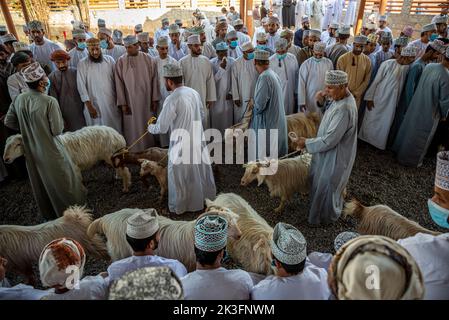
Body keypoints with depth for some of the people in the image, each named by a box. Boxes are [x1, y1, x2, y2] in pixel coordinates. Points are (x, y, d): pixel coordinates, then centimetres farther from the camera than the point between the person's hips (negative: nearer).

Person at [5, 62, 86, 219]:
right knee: (62, 182, 13)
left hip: (31, 150, 6)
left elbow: (8, 122, 5)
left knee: (41, 183, 22)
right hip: (50, 151, -6)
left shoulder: (19, 99, -5)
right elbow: (57, 130, -19)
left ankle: (48, 215, 41)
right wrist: (60, 121, 0)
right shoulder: (50, 102, -23)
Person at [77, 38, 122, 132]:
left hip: (112, 103, 2)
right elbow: (81, 86, -3)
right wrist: (89, 106, -8)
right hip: (94, 105, -1)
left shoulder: (109, 60, 4)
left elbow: (117, 80, 6)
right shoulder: (82, 64, -1)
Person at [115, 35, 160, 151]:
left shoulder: (149, 60, -1)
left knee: (148, 126, 9)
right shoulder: (121, 62, -2)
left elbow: (154, 80, 1)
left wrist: (155, 99, -2)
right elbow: (119, 84, -2)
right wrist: (122, 103, -6)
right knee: (132, 128, 3)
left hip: (147, 101, 1)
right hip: (130, 102, -1)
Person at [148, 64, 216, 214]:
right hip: (198, 140, 7)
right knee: (200, 171, 22)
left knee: (179, 176, 12)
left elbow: (162, 127, -16)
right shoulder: (194, 93, 0)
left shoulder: (172, 99, -20)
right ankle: (205, 199, 41)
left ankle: (179, 206, 28)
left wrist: (150, 128, 5)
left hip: (181, 144, -6)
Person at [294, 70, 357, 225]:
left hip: (335, 156, -9)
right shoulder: (340, 98, -5)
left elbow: (329, 140, -32)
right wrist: (321, 102, -6)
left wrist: (307, 143, -20)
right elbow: (329, 113, 13)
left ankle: (327, 216, 38)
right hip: (329, 151, 9)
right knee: (320, 181, 27)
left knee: (327, 186, 13)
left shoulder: (344, 109, -34)